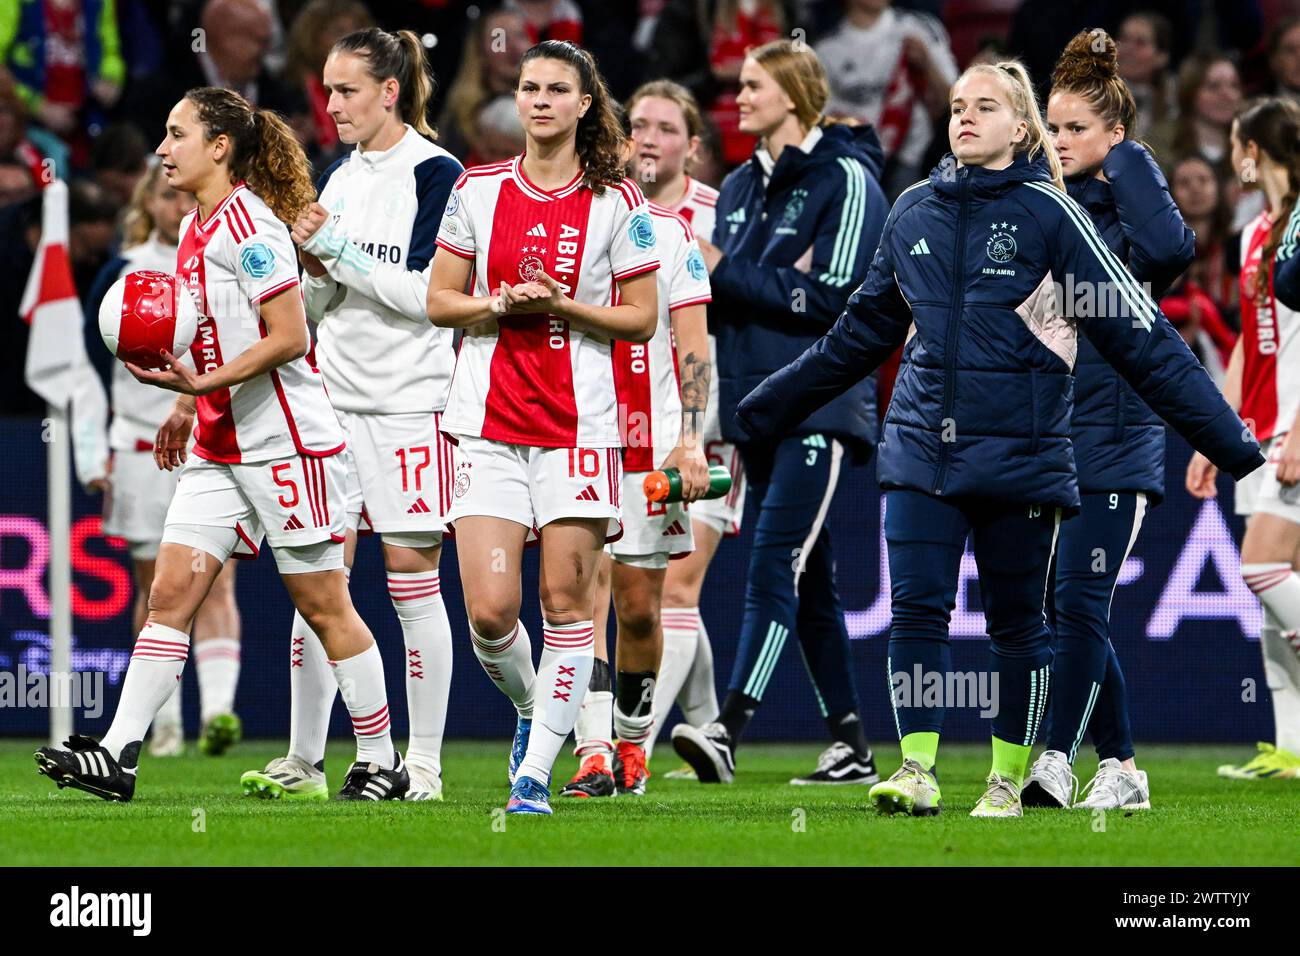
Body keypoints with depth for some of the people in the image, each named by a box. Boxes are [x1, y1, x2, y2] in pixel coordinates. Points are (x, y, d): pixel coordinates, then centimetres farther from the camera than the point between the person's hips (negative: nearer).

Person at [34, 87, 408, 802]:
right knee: (169, 594, 0)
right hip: (221, 449, 9)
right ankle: (116, 756, -4)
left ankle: (381, 762, 10)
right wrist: (185, 408, 22)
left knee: (323, 606, 0)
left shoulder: (248, 225, -16)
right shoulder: (197, 230, 12)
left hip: (286, 444, -9)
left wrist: (202, 383, -25)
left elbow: (288, 339, -21)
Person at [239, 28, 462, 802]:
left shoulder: (436, 173, -7)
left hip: (409, 400, -6)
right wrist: (315, 267, -3)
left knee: (412, 578, -2)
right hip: (335, 398, 6)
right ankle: (304, 761, 6)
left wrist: (341, 250, -15)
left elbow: (428, 294, -15)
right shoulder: (340, 178, 14)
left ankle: (425, 763, 3)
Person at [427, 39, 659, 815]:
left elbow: (641, 317, 2)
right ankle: (531, 710, 24)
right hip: (489, 420, 1)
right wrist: (502, 304, -9)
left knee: (567, 600, -4)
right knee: (489, 611, -7)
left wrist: (562, 306, -13)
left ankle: (536, 772, 3)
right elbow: (440, 300, 10)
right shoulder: (479, 190, 7)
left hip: (579, 422, -1)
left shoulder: (616, 201, 1)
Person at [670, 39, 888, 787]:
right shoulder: (740, 188, 15)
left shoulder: (846, 181, -7)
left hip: (819, 408, -8)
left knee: (775, 569, -17)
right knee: (809, 581, 10)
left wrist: (727, 273, -11)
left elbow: (833, 297, -14)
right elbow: (723, 301, 17)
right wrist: (779, 284, -5)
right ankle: (851, 746, 15)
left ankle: (728, 731, -27)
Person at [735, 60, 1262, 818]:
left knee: (1018, 621, 4)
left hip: (1020, 456, -3)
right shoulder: (915, 213, 9)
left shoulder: (1049, 214, -5)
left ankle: (1009, 779, 14)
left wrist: (1228, 438, -10)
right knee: (916, 609, -7)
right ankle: (917, 771, -6)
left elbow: (1141, 336, -5)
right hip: (922, 448, 3)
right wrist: (765, 408, 27)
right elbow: (861, 333, 22)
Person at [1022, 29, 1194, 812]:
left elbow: (1171, 249, -26)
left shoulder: (1131, 206, -3)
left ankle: (1056, 761, -14)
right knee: (1066, 608, 7)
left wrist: (1126, 161, -17)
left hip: (1117, 444, -6)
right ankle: (1121, 769, 14)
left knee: (1078, 602, -13)